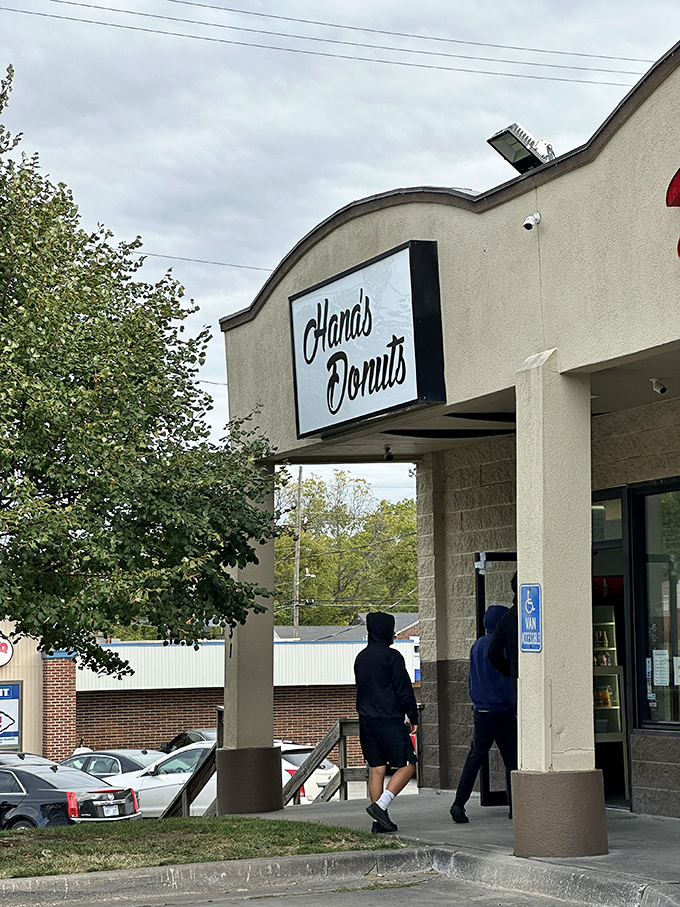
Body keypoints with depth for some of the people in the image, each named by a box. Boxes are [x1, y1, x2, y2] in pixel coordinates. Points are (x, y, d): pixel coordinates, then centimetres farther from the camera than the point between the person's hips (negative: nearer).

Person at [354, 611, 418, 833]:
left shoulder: (361, 657, 14)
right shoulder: (391, 656, -9)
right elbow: (403, 690, -10)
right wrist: (413, 717, -3)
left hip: (366, 721, 8)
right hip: (389, 721, -8)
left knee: (376, 769, 8)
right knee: (407, 766, -1)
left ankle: (379, 820, 6)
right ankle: (380, 805, -16)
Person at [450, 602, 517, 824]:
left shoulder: (476, 646, 11)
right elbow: (506, 681, -16)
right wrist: (516, 709, -12)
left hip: (481, 712, 7)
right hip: (502, 712, -7)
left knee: (475, 756, 9)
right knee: (511, 758, 2)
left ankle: (459, 803, -2)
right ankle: (515, 807, 4)